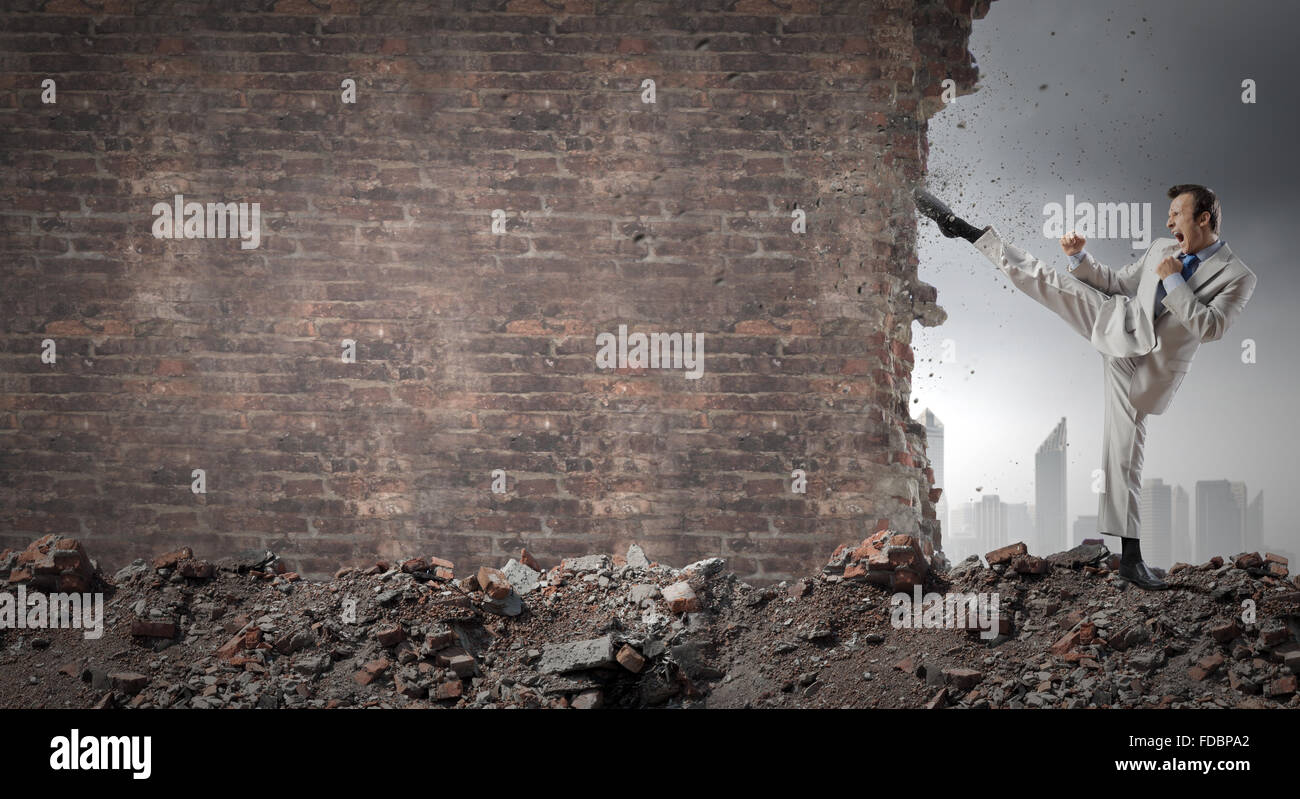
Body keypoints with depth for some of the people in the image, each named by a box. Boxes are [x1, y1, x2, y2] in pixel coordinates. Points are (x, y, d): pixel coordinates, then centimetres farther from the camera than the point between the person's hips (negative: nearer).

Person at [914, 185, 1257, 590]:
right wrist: (1080, 258, 2)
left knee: (1125, 449, -4)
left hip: (1152, 365, -3)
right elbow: (1117, 282, 16)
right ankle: (961, 228, 5)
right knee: (1044, 278, -6)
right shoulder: (1162, 248, 7)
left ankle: (1130, 556, 4)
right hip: (1115, 323, 3)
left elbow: (1211, 327, -19)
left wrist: (1174, 281, -19)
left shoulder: (1239, 278, -7)